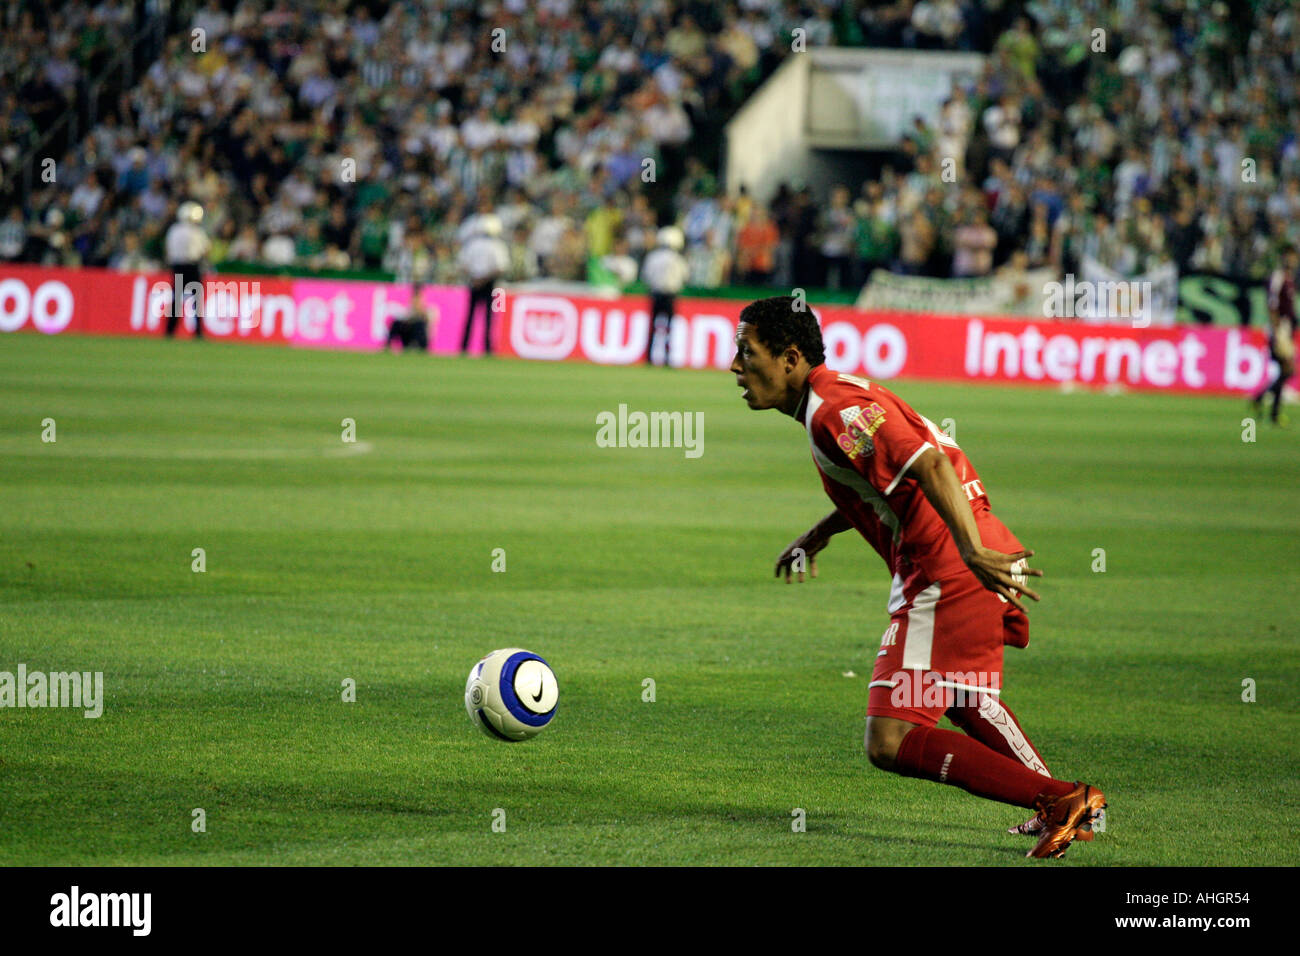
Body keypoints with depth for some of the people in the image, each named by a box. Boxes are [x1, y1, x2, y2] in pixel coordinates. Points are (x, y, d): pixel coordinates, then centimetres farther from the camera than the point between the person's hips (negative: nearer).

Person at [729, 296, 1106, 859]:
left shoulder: (834, 411, -16)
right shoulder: (838, 396, 16)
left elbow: (929, 463, -28)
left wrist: (972, 551, -37)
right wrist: (818, 535, 36)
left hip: (948, 579, -11)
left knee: (890, 743, -14)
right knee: (961, 699, 36)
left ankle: (1057, 801, -13)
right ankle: (1061, 808, 46)